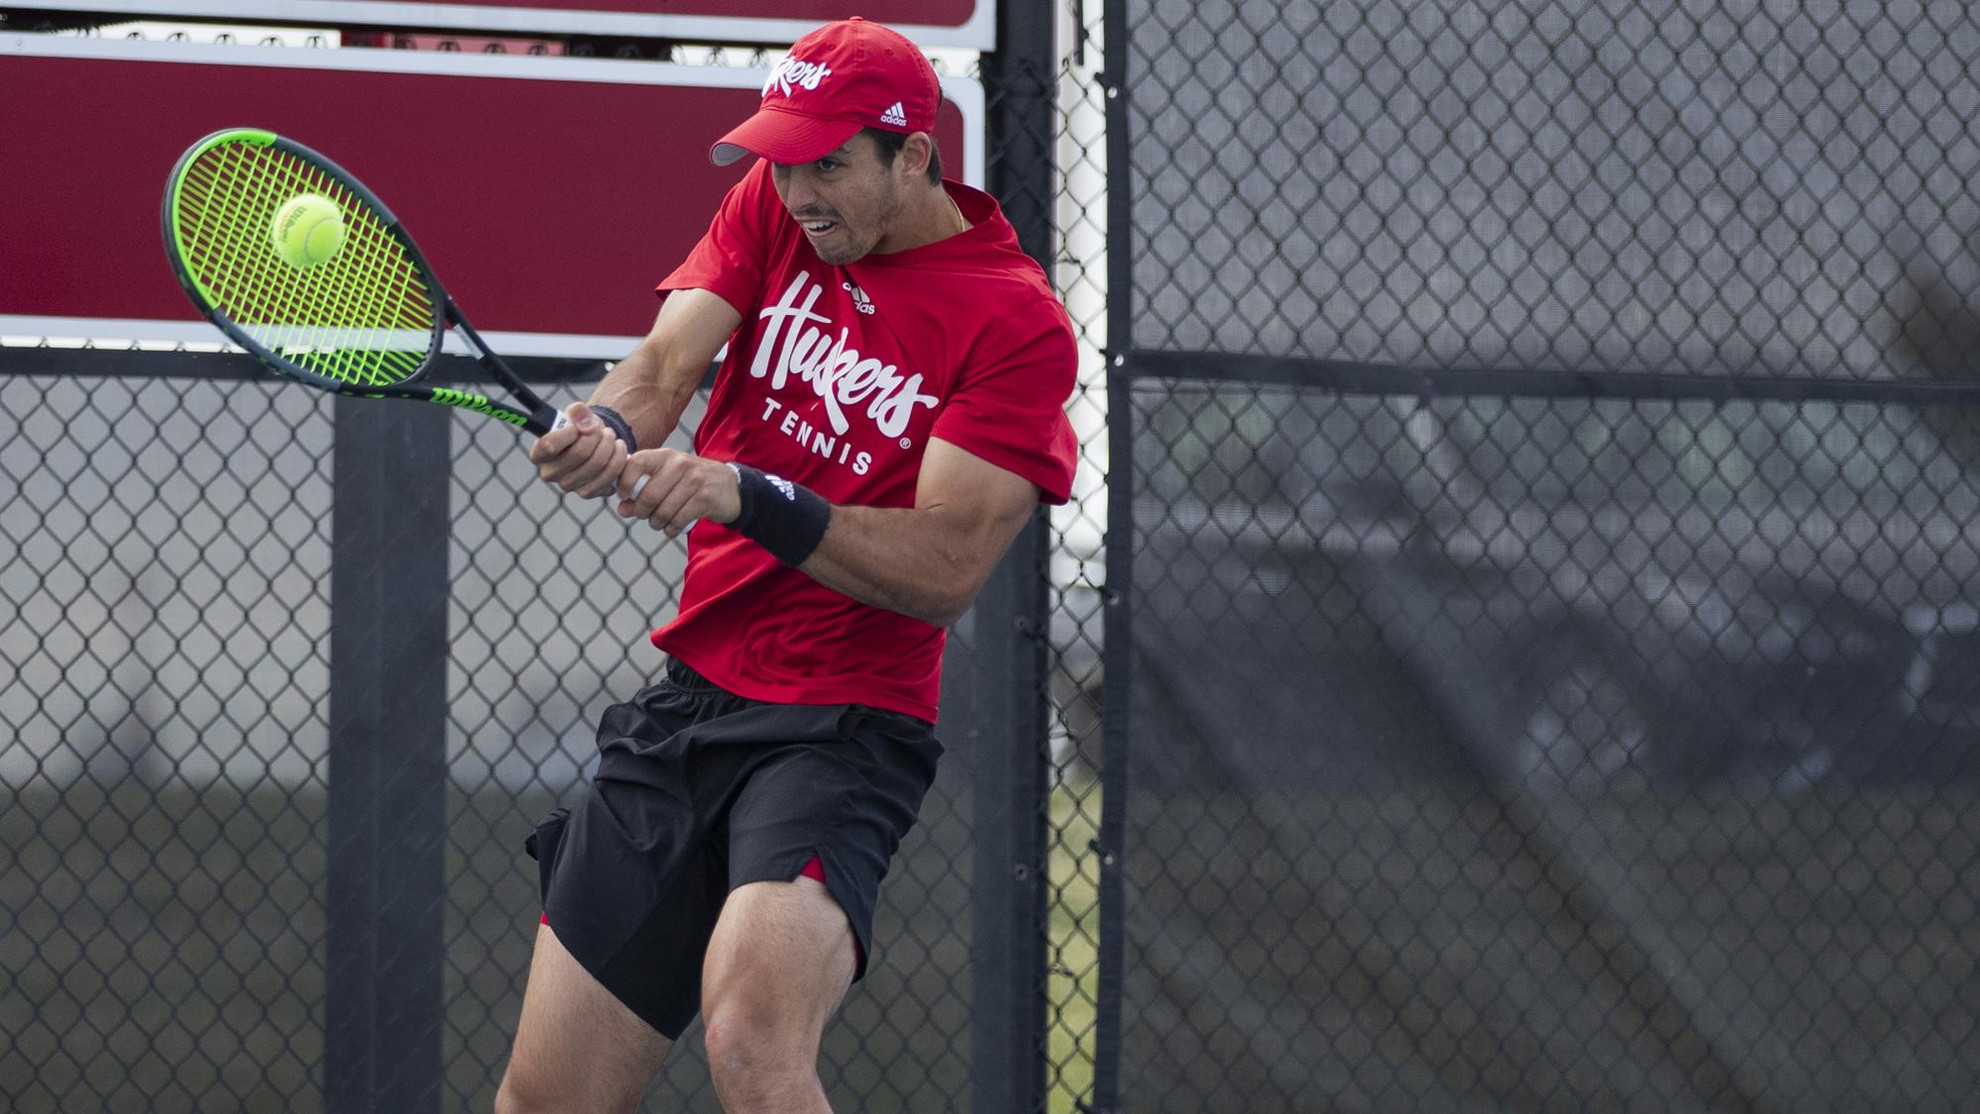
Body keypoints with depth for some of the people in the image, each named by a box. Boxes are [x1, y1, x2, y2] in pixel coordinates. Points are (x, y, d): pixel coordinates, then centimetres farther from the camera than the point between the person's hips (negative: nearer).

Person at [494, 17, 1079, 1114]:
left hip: (839, 725, -6)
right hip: (687, 698, 6)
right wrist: (605, 431, -27)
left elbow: (945, 567, -18)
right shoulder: (773, 208, 7)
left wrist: (744, 496, -29)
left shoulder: (1016, 322, -10)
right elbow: (666, 363, -3)